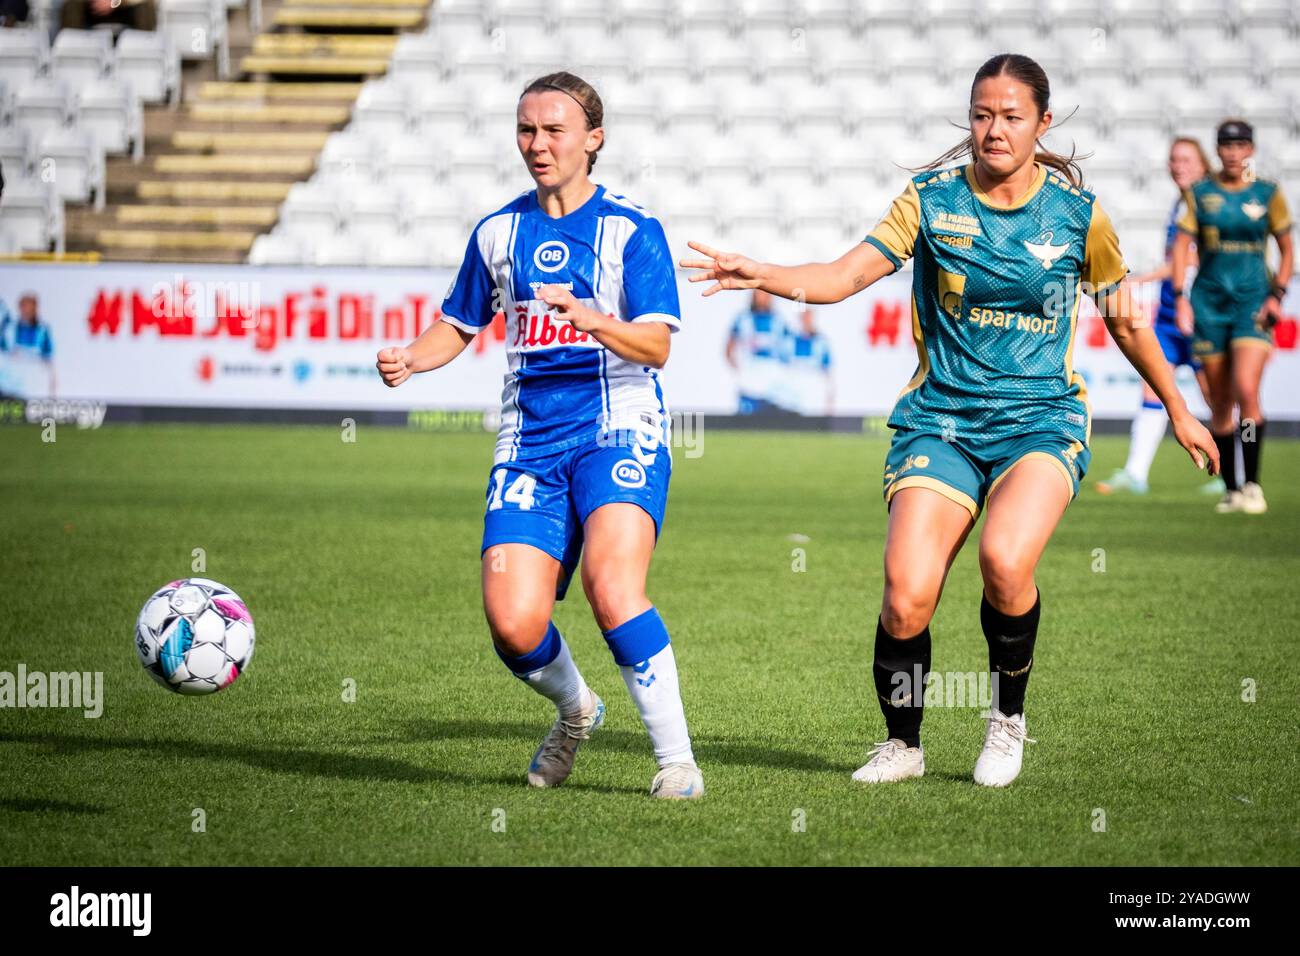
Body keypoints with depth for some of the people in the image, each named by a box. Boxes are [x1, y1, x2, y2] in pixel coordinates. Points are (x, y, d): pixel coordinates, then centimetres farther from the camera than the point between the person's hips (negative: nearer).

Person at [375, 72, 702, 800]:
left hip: (619, 431, -4)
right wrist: (409, 359, 3)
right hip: (530, 443, 4)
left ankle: (677, 760, -17)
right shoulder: (498, 233, 13)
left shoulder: (632, 229, 0)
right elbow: (458, 327, 24)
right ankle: (575, 711, 22)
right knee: (513, 623, -12)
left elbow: (656, 346, -9)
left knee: (612, 587, -29)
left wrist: (589, 319, -27)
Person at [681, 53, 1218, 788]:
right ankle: (903, 744, 11)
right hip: (943, 419, 1)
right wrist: (759, 274, -26)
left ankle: (1010, 720, -2)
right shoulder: (932, 199, 0)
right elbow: (848, 274, -9)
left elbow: (1126, 321, 14)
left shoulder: (1078, 214, 1)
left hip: (1042, 420, -1)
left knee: (1005, 561, -29)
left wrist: (1179, 411, 22)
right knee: (906, 596, -16)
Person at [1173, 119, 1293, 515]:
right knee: (1220, 402, 3)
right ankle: (1230, 489, 13)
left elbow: (1286, 249, 10)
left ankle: (1252, 484, -12)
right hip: (1208, 300, 2)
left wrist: (1277, 295, -1)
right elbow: (1182, 245, 4)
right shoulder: (1200, 193, 5)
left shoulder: (1268, 194, 4)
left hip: (1253, 300, -2)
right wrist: (1180, 297, -5)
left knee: (1246, 391, -19)